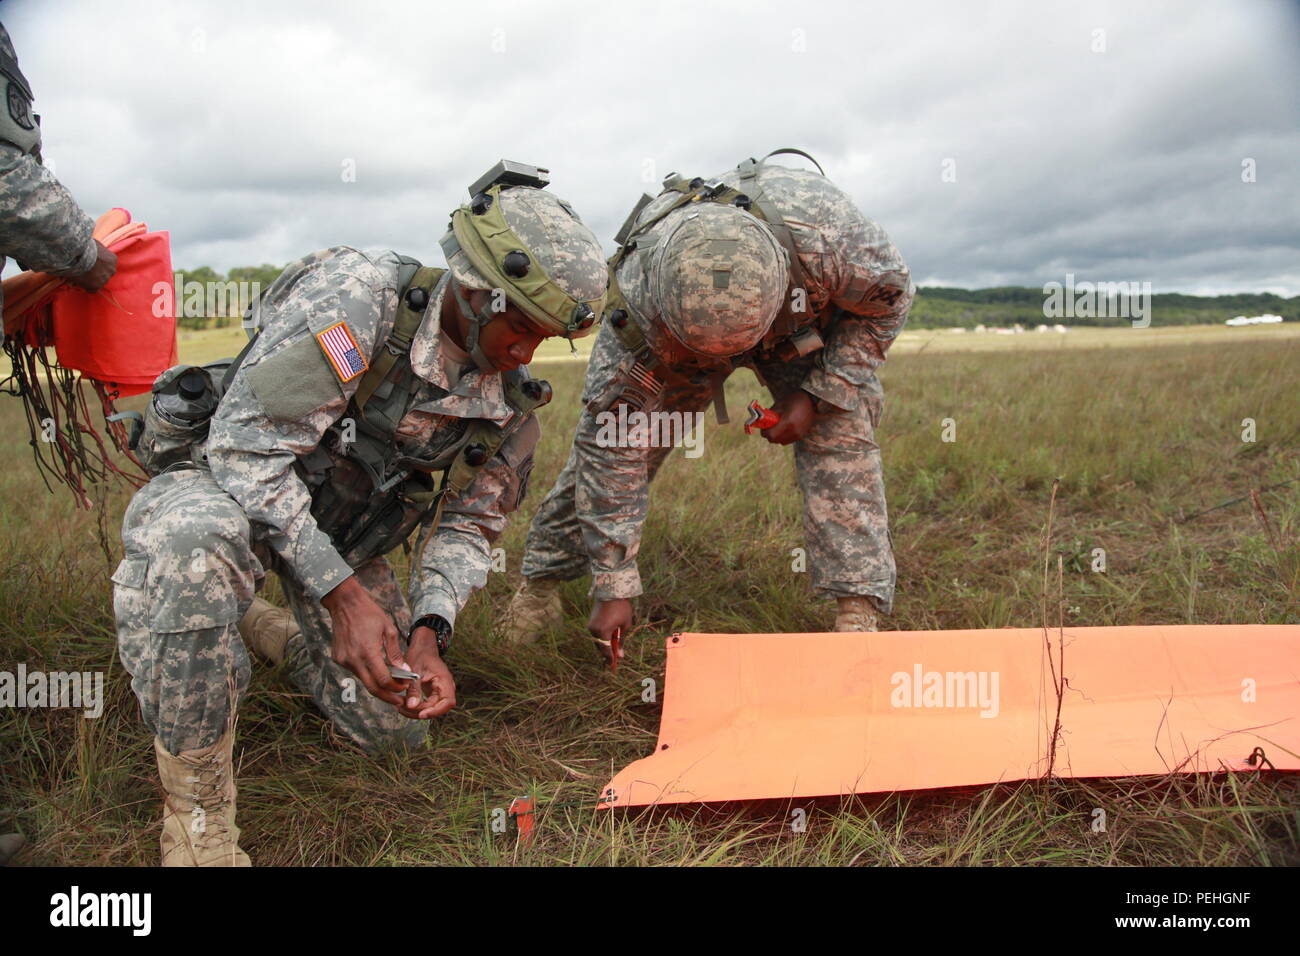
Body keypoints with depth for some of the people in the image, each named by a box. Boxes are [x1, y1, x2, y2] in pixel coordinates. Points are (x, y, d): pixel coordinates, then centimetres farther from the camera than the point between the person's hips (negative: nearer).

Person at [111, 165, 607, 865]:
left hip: (348, 531, 6)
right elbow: (249, 443, -30)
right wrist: (342, 595, -33)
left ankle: (270, 632, 34)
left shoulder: (510, 402, -9)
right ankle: (196, 816, -23)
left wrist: (428, 633, -19)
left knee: (398, 730, 5)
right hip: (227, 480, -5)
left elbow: (467, 524, 0)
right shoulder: (356, 293, -27)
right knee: (190, 538, -43)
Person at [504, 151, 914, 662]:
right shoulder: (638, 302, -41)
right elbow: (613, 449, -34)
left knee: (840, 428, -23)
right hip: (672, 336, 0)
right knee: (602, 434, -10)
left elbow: (891, 294, -19)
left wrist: (817, 393, -28)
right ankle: (542, 580, 10)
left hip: (806, 324, 1)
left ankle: (859, 609, -15)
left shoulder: (823, 227, -43)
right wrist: (613, 589, -31)